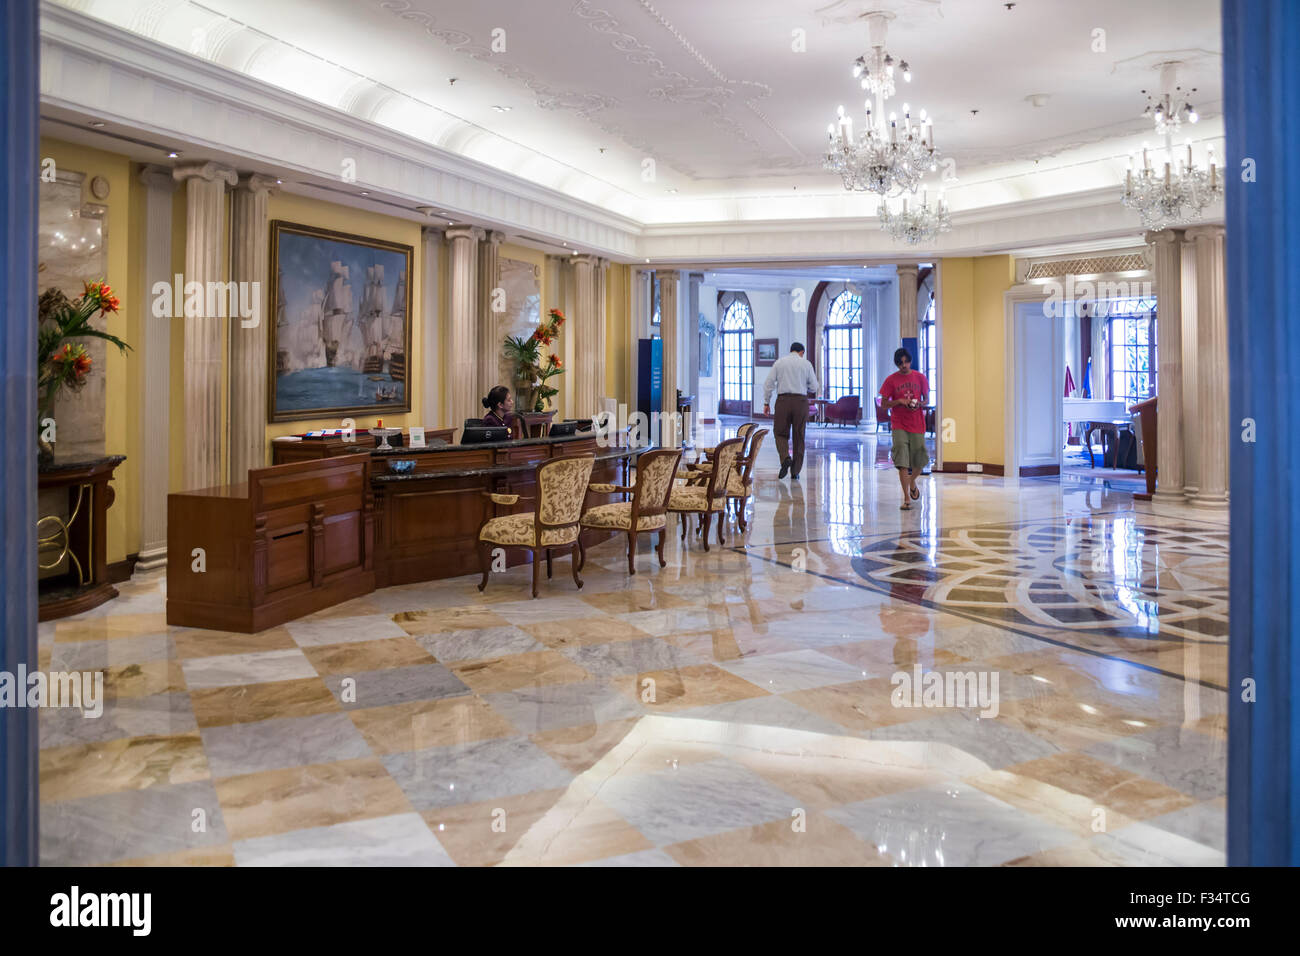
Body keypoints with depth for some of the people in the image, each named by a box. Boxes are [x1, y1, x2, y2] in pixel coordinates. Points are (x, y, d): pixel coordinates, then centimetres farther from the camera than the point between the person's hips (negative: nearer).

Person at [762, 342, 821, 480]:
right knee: (799, 437, 8)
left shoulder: (779, 362, 8)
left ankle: (785, 458, -16)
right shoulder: (806, 364, 6)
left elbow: (768, 383, 2)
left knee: (781, 433, 12)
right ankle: (795, 472, 9)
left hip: (783, 400, 0)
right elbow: (814, 388, 5)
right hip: (801, 401, 0)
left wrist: (766, 403, 7)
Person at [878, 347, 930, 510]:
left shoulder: (920, 377, 4)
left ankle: (912, 482, 40)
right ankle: (906, 498, -7)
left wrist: (919, 404, -11)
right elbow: (883, 404, 1)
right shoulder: (891, 380, 0)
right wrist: (899, 401, -15)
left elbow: (926, 399, 11)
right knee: (902, 461, -10)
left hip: (917, 424, 2)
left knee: (921, 460, 8)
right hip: (899, 425, -2)